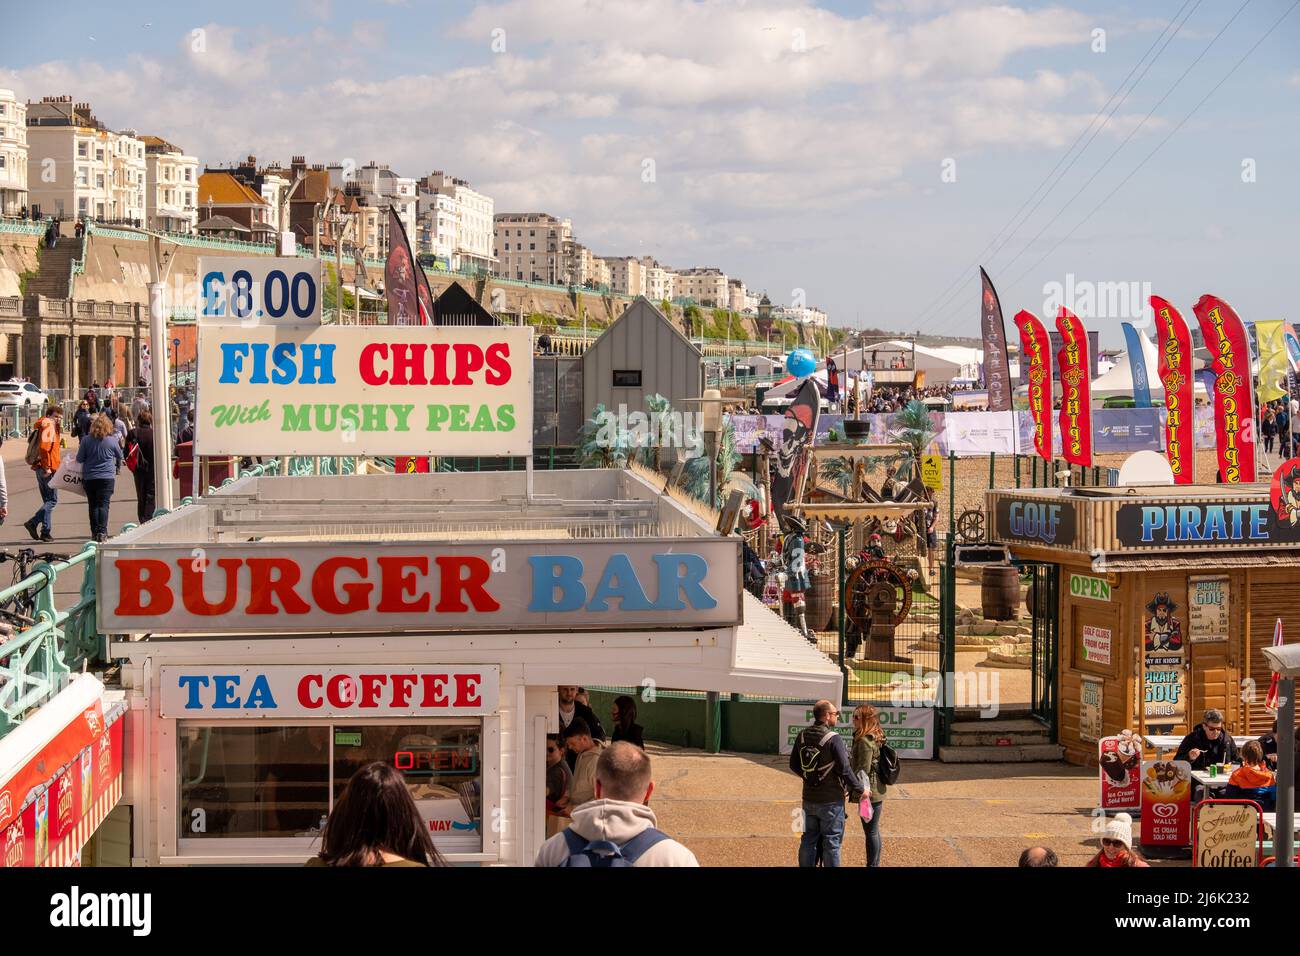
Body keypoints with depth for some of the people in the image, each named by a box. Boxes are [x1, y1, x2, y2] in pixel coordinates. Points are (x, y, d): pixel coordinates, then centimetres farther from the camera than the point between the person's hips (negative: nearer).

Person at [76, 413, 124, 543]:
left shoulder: (86, 440, -2)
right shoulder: (112, 440, -3)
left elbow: (79, 459, 2)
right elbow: (119, 456, 13)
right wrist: (118, 467, 34)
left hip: (89, 477, 2)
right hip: (107, 477, -2)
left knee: (93, 505, 10)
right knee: (103, 504, -4)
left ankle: (94, 532, 10)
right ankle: (102, 532, -14)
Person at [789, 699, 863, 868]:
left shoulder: (802, 736, 1)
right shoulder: (833, 738, -18)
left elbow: (794, 764, 10)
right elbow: (844, 769, -19)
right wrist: (859, 790, -7)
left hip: (809, 799, 6)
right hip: (831, 801, -6)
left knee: (808, 841, 14)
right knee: (831, 842, 4)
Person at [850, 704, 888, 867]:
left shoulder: (865, 741, -19)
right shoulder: (876, 738, 11)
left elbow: (862, 770, -22)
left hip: (869, 793, -10)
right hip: (878, 792, 10)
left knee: (871, 831, -2)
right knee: (874, 830, 17)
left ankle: (872, 864, 4)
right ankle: (875, 863, 26)